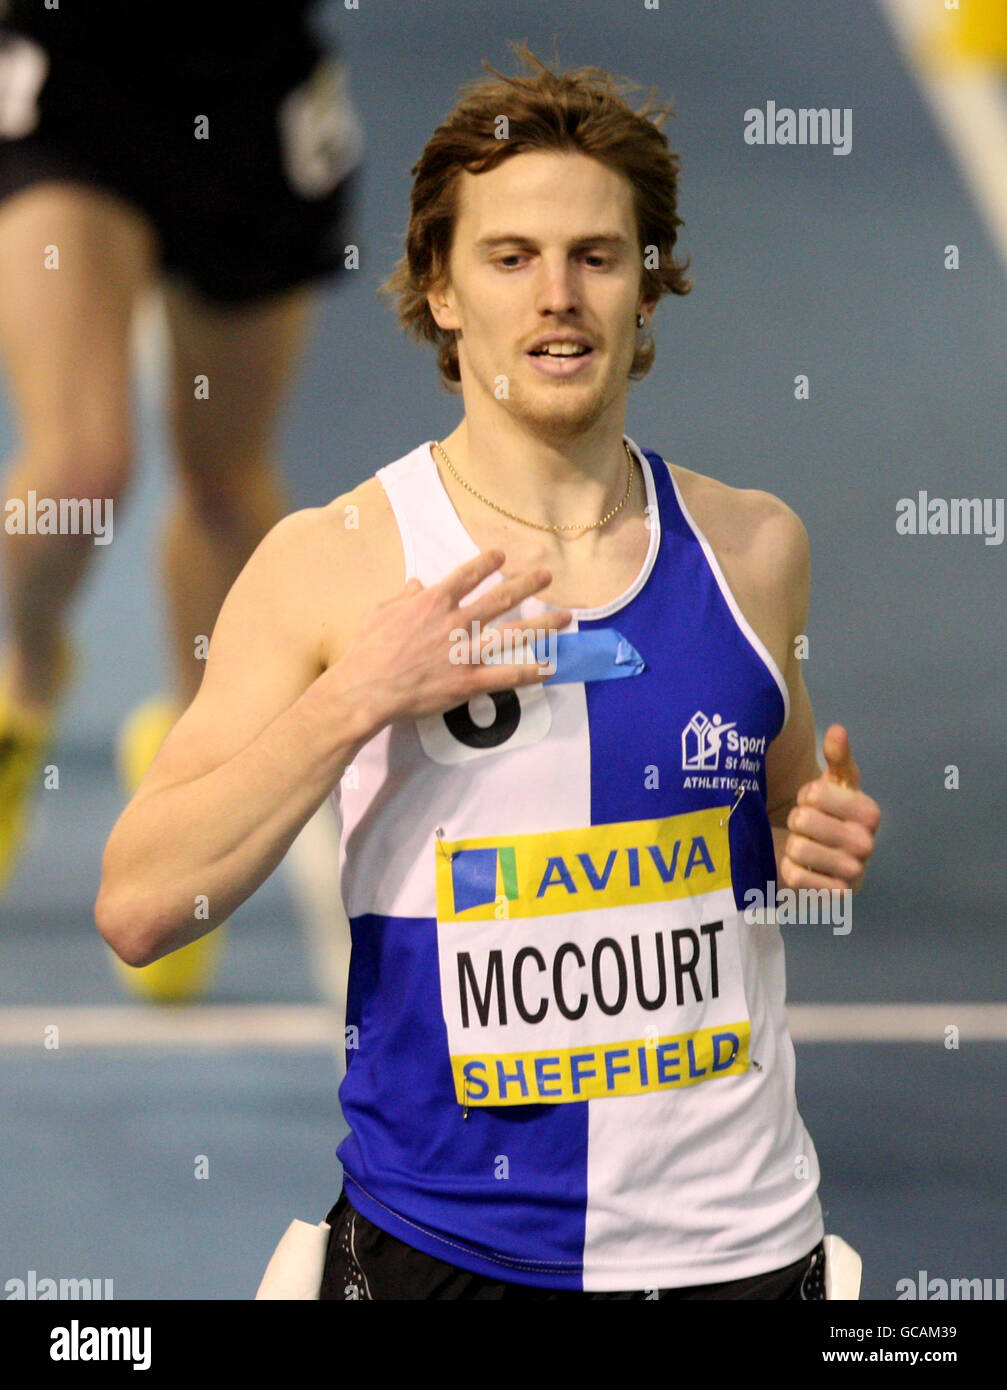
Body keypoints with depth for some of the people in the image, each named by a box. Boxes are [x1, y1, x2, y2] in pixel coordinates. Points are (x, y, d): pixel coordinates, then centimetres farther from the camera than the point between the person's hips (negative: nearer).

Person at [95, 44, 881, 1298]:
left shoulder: (751, 545, 3)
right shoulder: (332, 561, -7)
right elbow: (138, 911, -12)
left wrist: (825, 847, -2)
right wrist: (353, 698, -21)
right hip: (446, 1236, -3)